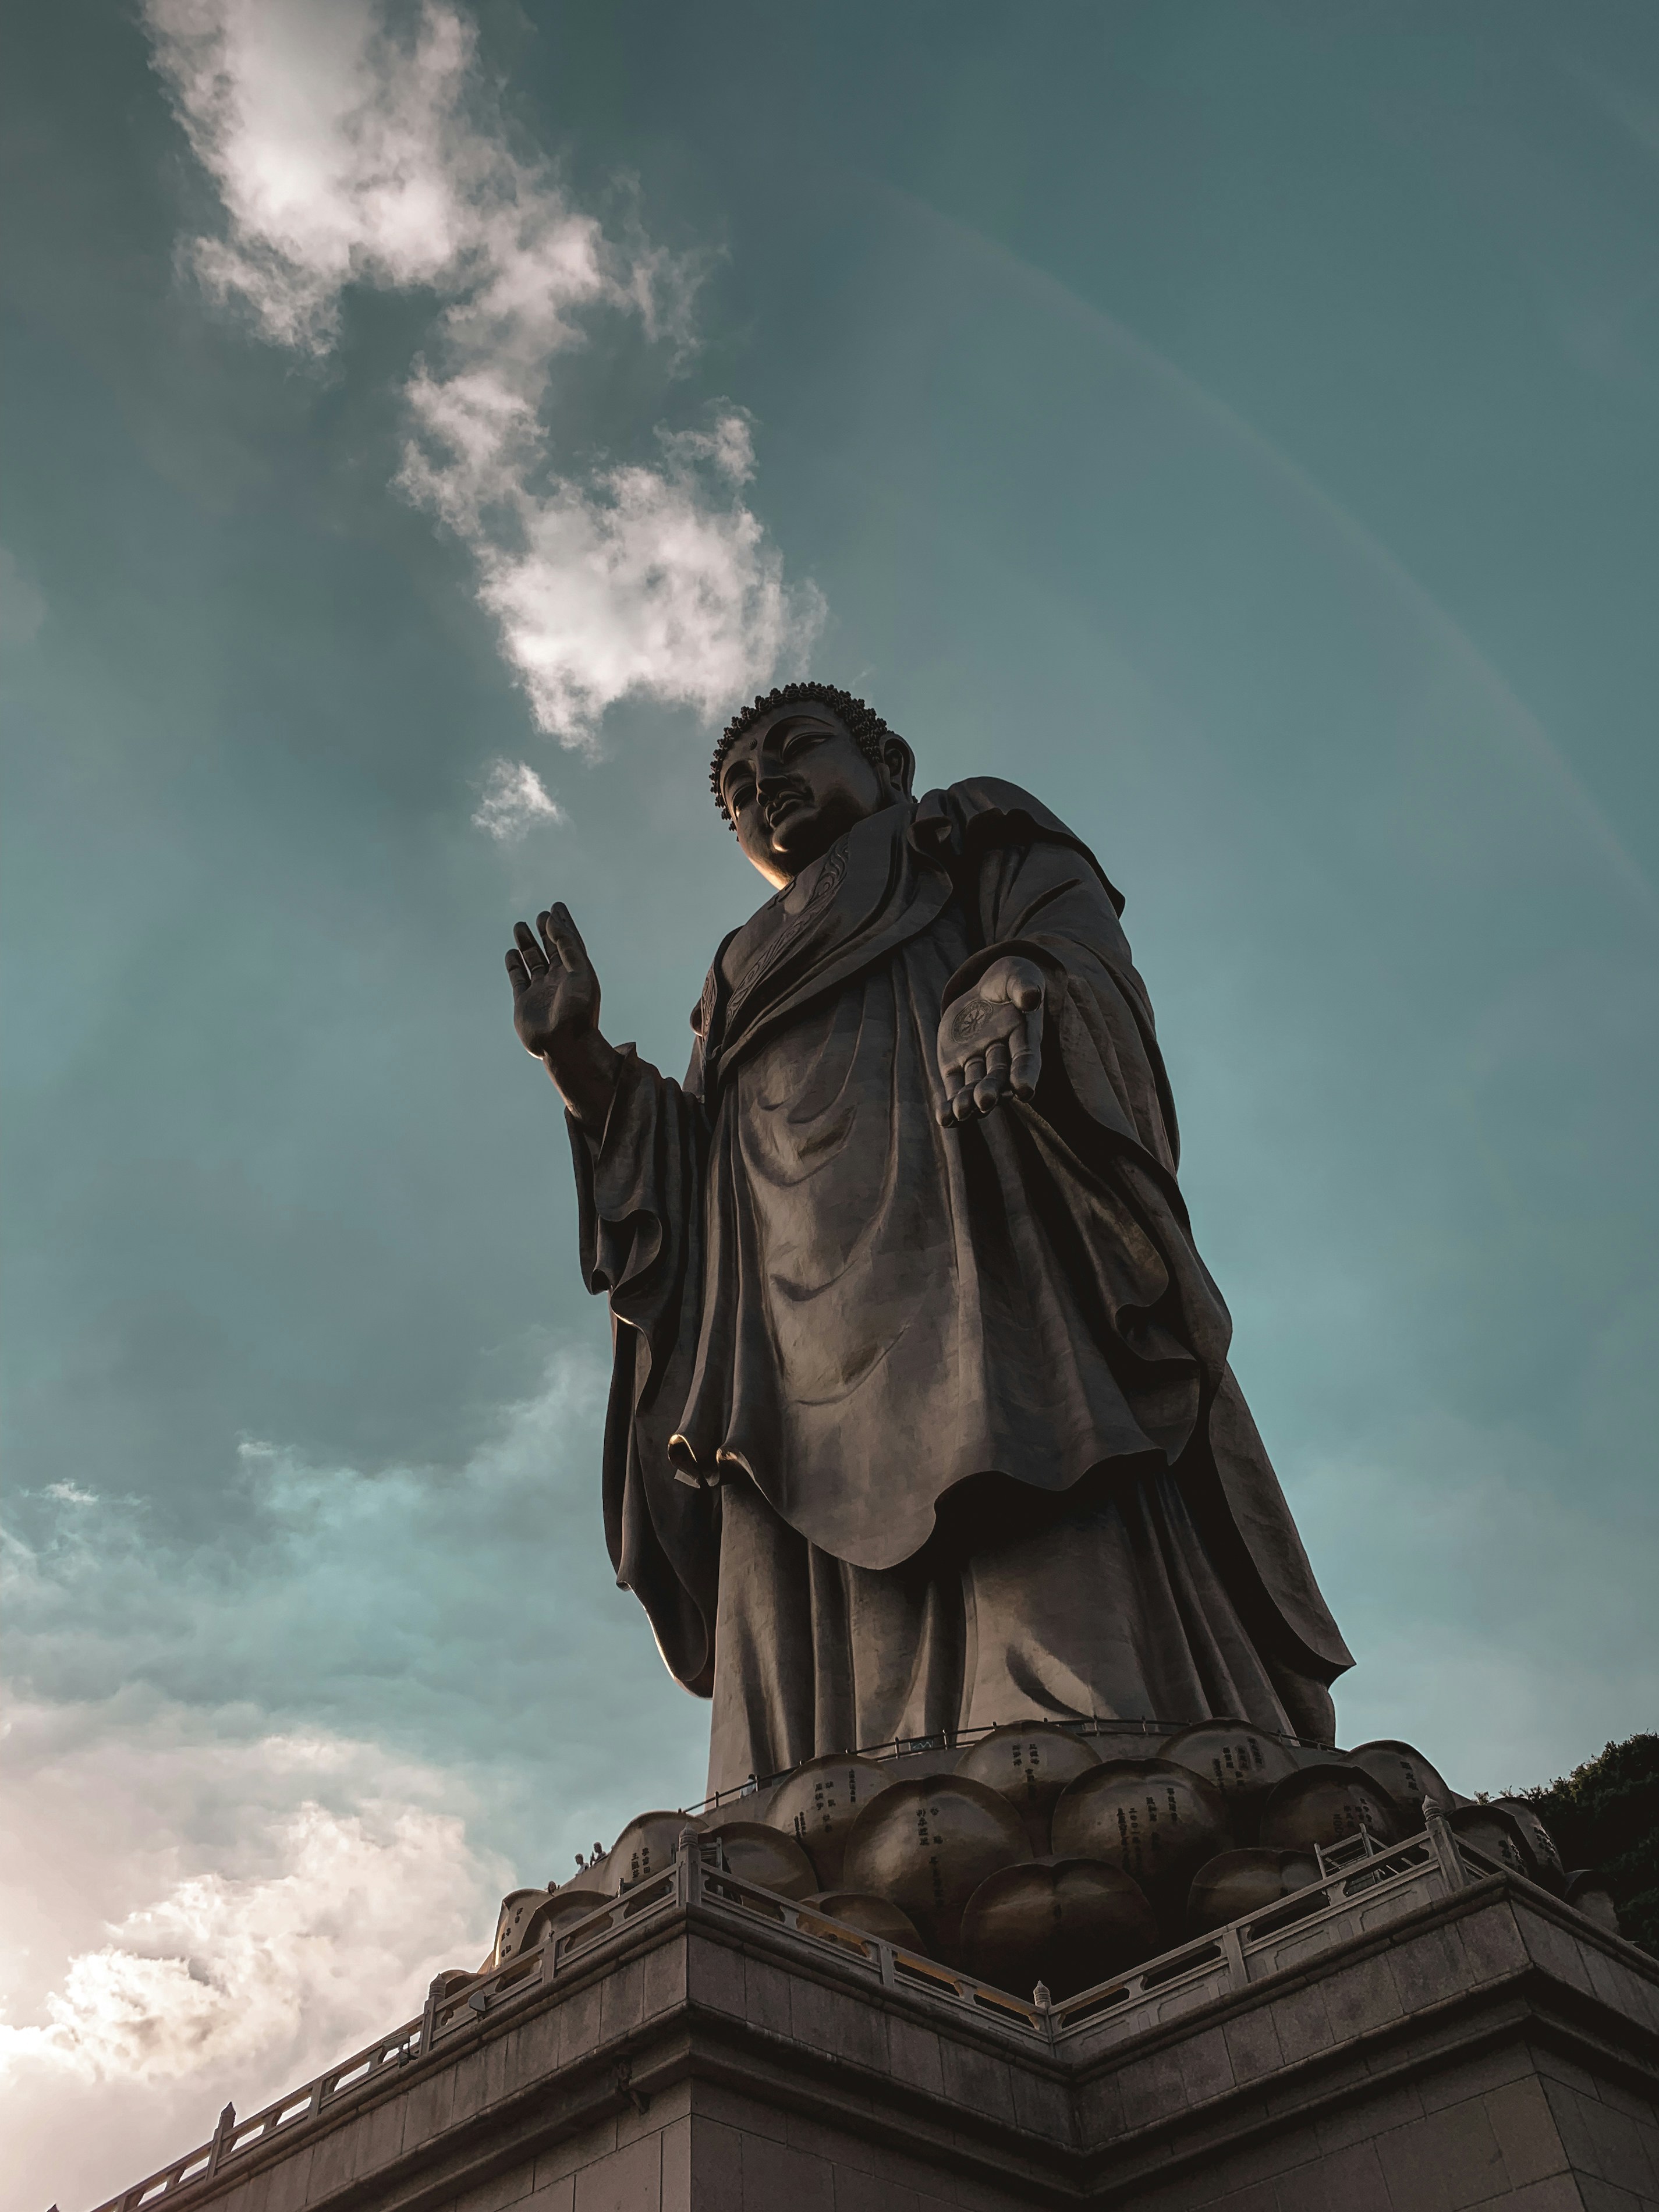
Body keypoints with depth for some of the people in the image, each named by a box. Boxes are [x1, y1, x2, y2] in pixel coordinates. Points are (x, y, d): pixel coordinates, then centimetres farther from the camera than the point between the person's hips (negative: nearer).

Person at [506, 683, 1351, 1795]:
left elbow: (1081, 955, 2)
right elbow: (681, 1198, 23)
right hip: (809, 1357, 5)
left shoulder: (980, 839, 26)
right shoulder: (751, 996, 38)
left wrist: (1013, 991, -20)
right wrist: (580, 1057, 16)